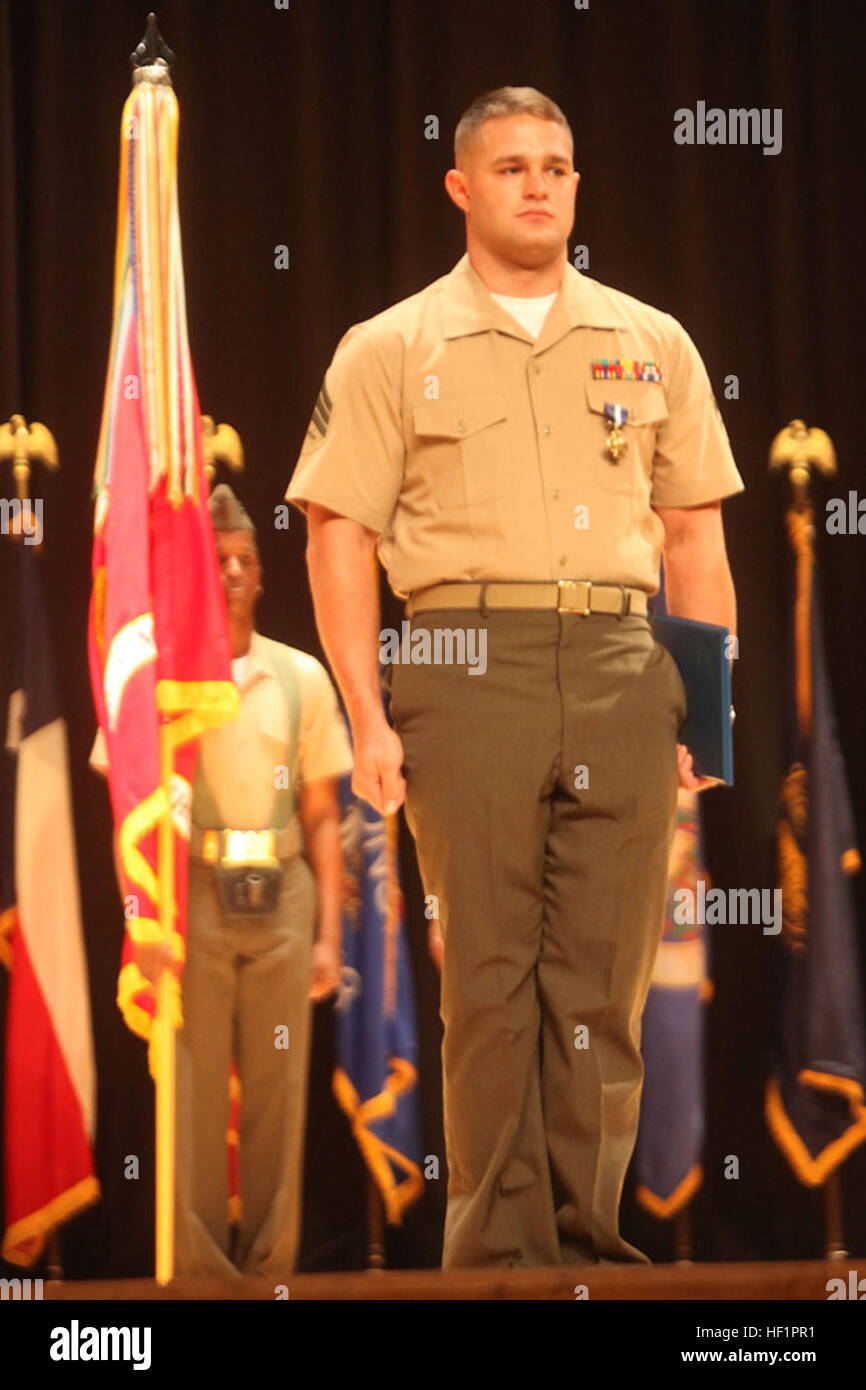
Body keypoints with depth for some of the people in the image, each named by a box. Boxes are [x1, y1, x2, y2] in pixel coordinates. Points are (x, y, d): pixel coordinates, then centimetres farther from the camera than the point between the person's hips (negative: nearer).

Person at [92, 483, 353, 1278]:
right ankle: (195, 1266, 3)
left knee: (279, 1092, 2)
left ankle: (271, 1266, 9)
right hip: (190, 893, -2)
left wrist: (329, 933, 5)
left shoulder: (300, 677, 11)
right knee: (190, 1093, -3)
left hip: (281, 896, 2)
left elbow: (323, 817, 11)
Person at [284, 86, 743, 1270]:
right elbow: (339, 536, 2)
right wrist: (368, 717, -7)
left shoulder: (651, 344, 15)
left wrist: (712, 708, 7)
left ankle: (586, 1231, 11)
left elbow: (696, 539, 15)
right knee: (489, 976, -2)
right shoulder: (392, 350, 7)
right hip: (469, 667, -2)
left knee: (605, 973, 2)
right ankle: (500, 1240, 4)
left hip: (623, 676, 2)